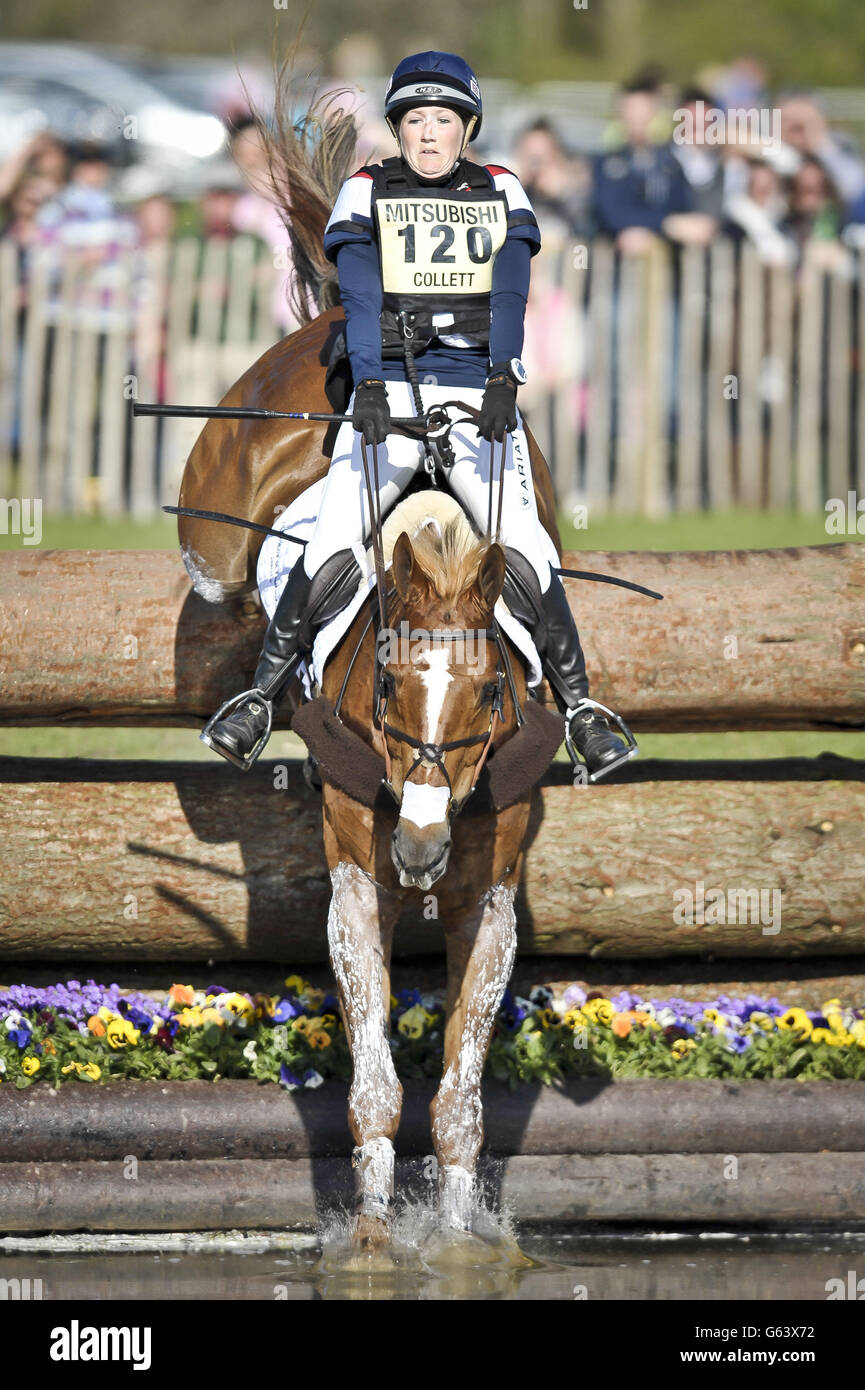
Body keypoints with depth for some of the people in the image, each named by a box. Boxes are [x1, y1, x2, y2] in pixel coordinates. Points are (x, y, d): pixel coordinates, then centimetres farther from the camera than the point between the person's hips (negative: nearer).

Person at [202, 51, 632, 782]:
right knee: (332, 544, -14)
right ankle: (261, 698, -10)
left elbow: (510, 294, -3)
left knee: (525, 548, -14)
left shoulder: (501, 193, 11)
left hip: (479, 392, 0)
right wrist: (368, 384, -21)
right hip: (388, 390, 0)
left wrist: (503, 382, -19)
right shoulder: (367, 192, 8)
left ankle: (580, 709, -11)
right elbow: (360, 294, -6)